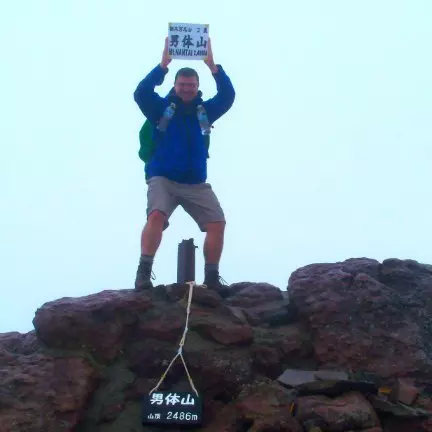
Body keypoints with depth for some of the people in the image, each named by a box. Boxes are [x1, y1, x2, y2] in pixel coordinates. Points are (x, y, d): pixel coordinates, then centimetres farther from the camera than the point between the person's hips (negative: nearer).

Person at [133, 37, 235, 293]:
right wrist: (163, 65, -22)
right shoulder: (162, 108, 3)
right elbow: (141, 93, -14)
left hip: (196, 183, 3)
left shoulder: (205, 110, 10)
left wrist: (212, 65, -13)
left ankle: (212, 278, 1)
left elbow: (228, 96, -3)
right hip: (163, 178, -3)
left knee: (218, 223, -10)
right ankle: (144, 273, -25)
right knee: (156, 215, -29)